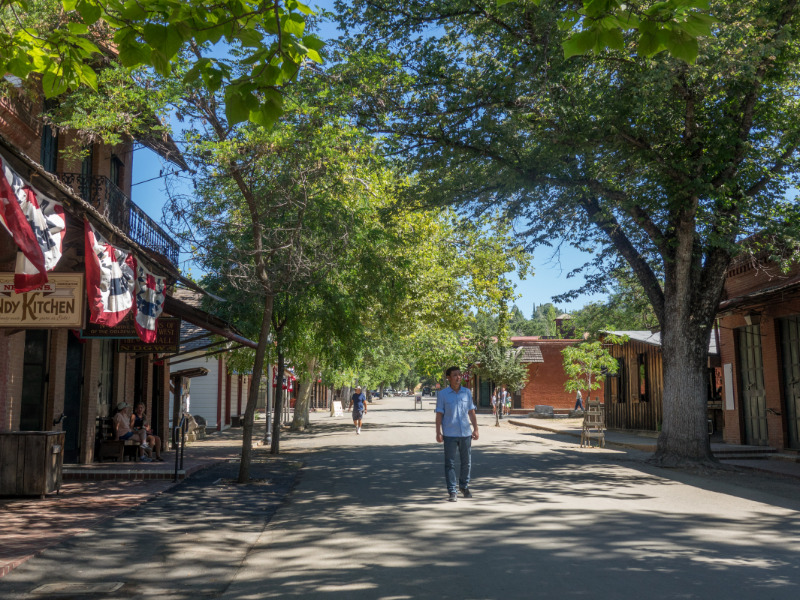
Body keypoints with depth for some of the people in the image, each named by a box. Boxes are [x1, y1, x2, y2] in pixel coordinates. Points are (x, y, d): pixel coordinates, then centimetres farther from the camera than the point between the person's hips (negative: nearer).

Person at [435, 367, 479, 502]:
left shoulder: (467, 392, 7)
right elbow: (439, 414, -1)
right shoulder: (442, 394, -1)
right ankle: (452, 491, 4)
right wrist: (438, 433, -6)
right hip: (449, 434, -3)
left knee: (467, 462, 11)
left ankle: (464, 486, 31)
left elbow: (471, 412, 11)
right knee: (450, 464, -2)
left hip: (465, 433, 3)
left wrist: (476, 429, 6)